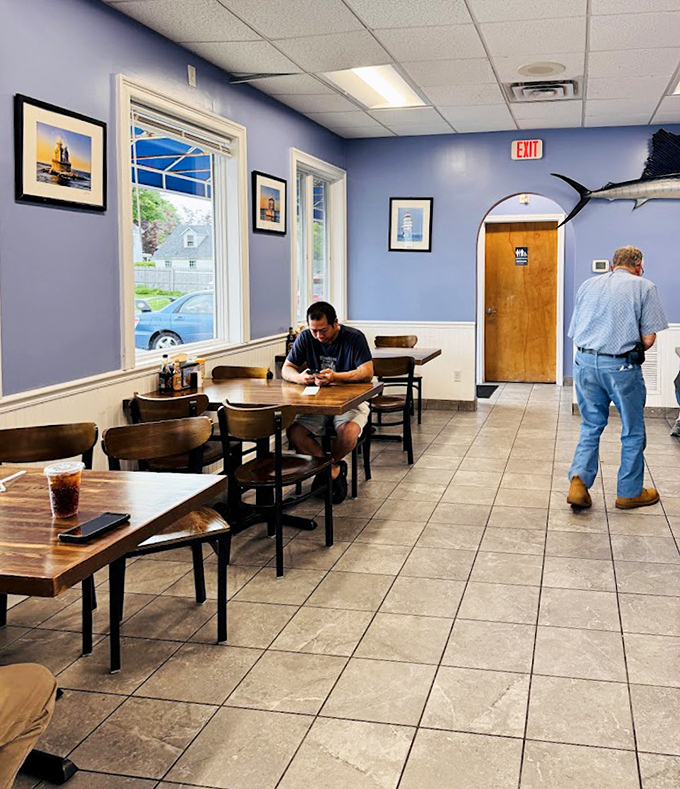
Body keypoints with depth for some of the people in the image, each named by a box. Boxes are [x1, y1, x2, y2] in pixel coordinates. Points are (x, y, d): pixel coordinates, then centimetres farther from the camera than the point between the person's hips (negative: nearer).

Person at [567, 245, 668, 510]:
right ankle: (629, 492, 24)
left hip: (585, 362, 4)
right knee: (633, 431, 13)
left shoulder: (588, 285, 13)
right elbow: (648, 339, -5)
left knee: (591, 425, 18)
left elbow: (574, 332, 13)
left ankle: (579, 481, 3)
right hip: (621, 366, -4)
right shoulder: (644, 287, 1)